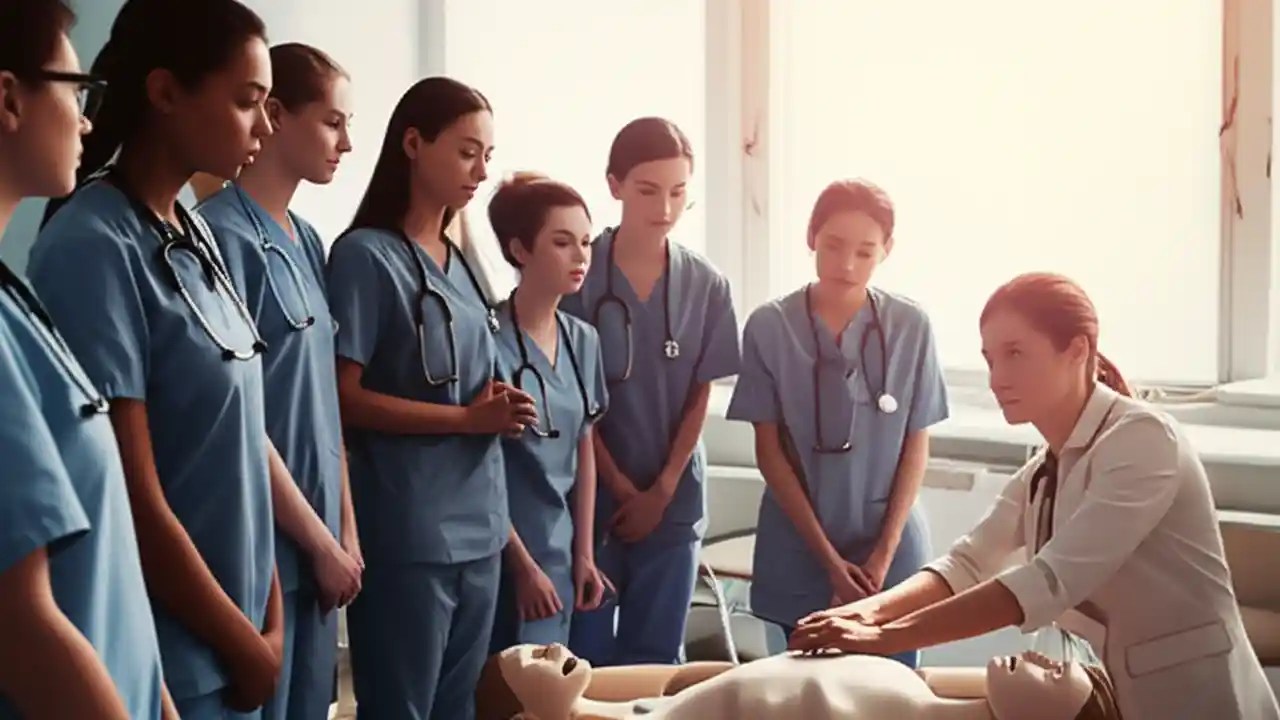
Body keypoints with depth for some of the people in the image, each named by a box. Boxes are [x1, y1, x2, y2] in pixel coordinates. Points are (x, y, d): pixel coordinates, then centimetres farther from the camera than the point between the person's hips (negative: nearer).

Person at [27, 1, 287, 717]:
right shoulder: (93, 249, -19)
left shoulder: (194, 235, 5)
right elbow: (137, 506, -20)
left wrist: (271, 619, 4)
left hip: (235, 635, 7)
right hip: (173, 660, -7)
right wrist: (245, 645, -9)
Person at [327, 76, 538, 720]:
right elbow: (345, 398, -14)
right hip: (406, 534, -7)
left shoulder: (462, 264, 12)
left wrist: (500, 408, -1)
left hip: (478, 528, 7)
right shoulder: (365, 256, -9)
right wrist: (470, 419, -16)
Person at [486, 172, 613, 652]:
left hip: (561, 553, 6)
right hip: (502, 555, -6)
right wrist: (521, 562, -9)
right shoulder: (491, 339, -13)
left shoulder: (583, 340, 7)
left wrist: (584, 553, 10)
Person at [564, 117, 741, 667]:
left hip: (673, 499, 2)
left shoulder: (706, 285, 1)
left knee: (653, 656, 8)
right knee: (586, 654, 3)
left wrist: (661, 491, -4)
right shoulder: (579, 273, -7)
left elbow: (699, 397, 3)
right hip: (590, 493, -2)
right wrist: (619, 485, -7)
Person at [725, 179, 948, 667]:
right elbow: (769, 450, -3)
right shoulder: (769, 327, -6)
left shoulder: (911, 328, -3)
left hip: (892, 552, 1)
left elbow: (916, 445, 3)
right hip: (799, 554, 0)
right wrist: (828, 558, -7)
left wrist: (884, 553, -6)